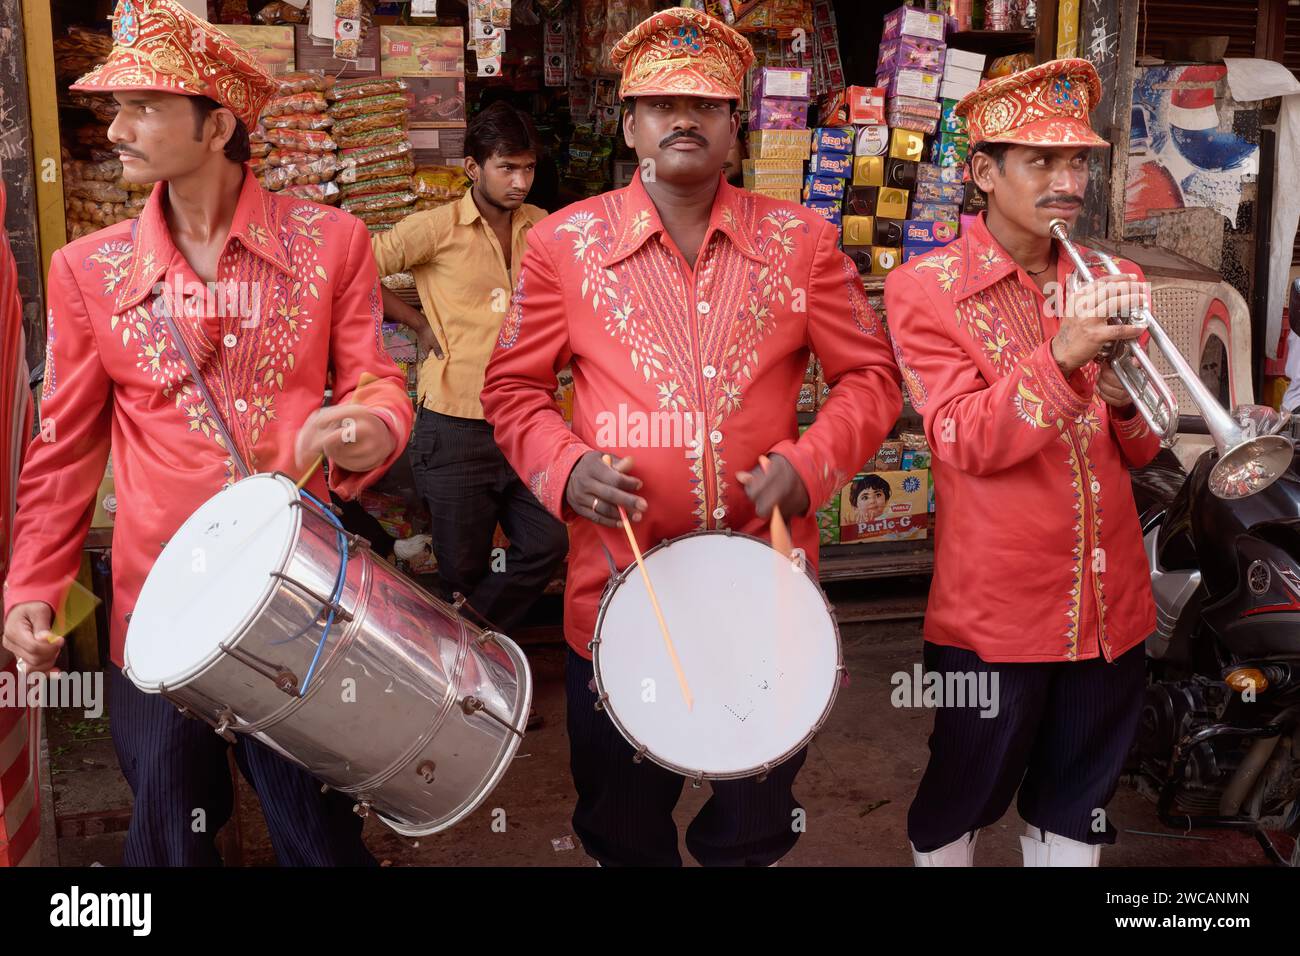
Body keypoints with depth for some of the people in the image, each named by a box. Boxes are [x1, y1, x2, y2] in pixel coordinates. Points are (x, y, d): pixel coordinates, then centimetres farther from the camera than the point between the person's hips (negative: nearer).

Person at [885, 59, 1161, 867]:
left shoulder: (1111, 284, 8)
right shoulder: (927, 288, -7)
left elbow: (1140, 450, 9)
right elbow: (967, 441, -16)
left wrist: (1126, 403, -14)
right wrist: (1060, 356, -30)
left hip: (1110, 601, 5)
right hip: (995, 606, -4)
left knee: (1076, 814, 17)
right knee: (959, 804, 12)